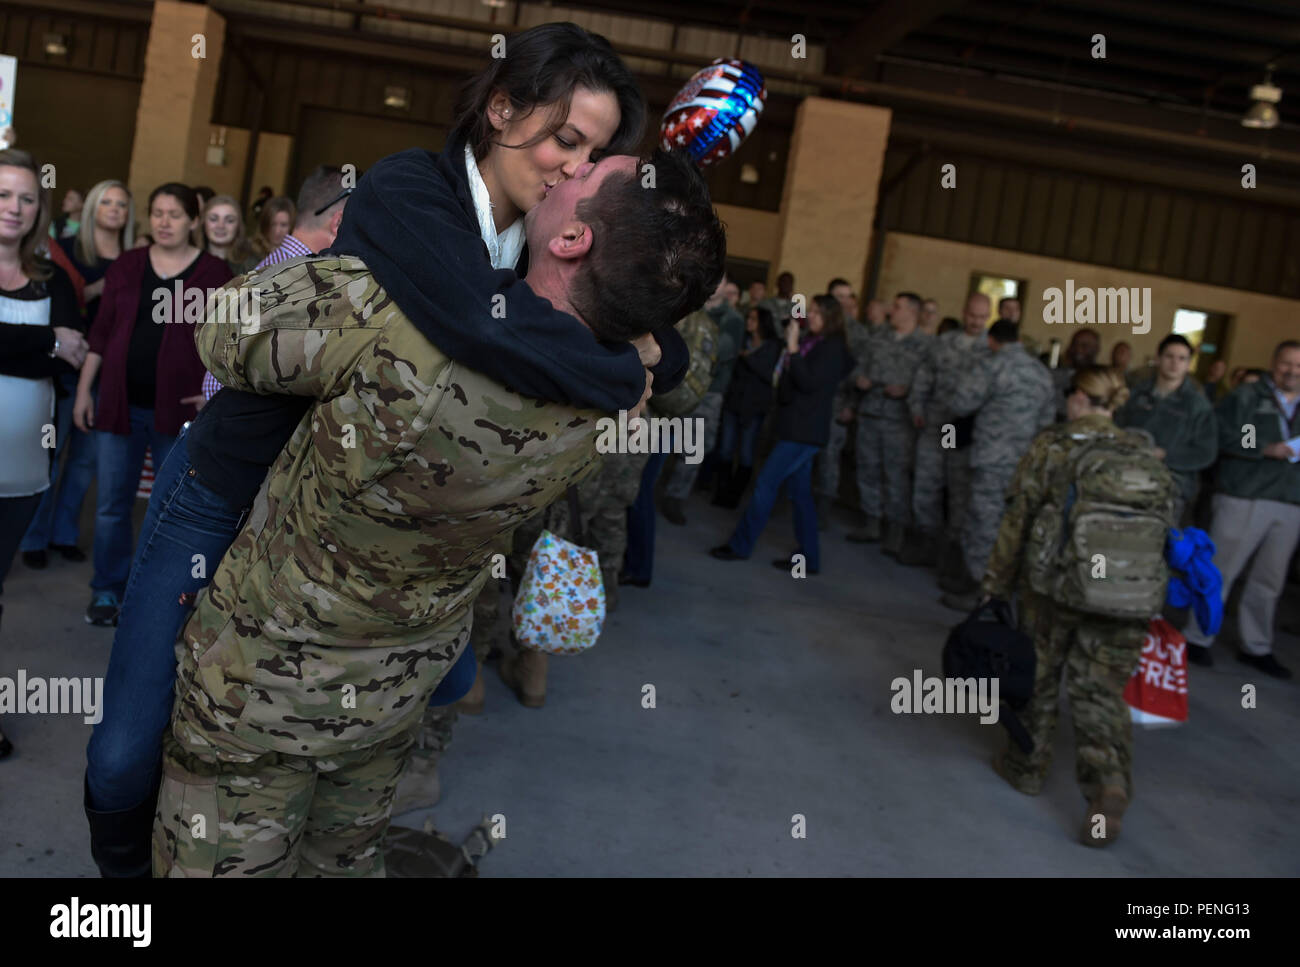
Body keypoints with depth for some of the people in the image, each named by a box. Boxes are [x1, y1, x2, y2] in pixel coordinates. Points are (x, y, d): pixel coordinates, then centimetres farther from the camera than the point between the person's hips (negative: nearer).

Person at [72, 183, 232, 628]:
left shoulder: (214, 272, 0)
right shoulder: (126, 264, 8)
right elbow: (101, 332, 10)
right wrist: (83, 390, 8)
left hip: (178, 407, -2)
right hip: (120, 403, 3)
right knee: (112, 503, 9)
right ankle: (108, 590, 24)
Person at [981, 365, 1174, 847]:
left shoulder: (1050, 447, -5)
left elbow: (1017, 519, -6)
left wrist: (996, 585, 2)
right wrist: (1151, 593, 20)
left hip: (1053, 588, -2)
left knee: (1039, 677, 16)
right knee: (1101, 691, 9)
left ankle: (1026, 766, 32)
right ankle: (1110, 788, -4)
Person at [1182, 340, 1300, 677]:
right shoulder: (1247, 396, 0)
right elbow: (1221, 434, -11)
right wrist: (1265, 449, -17)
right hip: (1244, 498, -5)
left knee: (1269, 581, 11)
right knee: (1221, 571, 0)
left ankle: (1257, 647, 23)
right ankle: (1197, 638, 12)